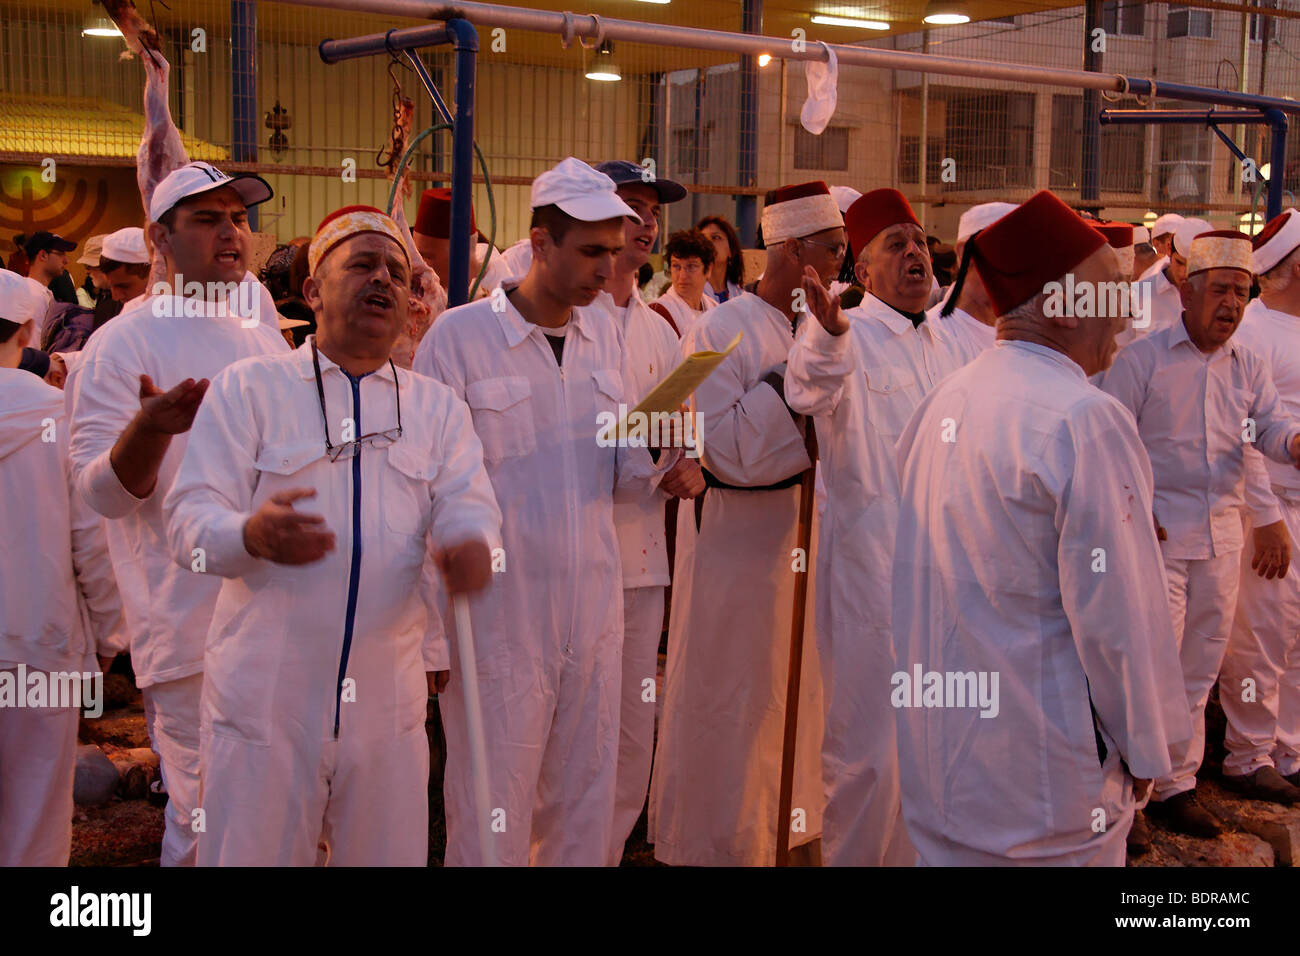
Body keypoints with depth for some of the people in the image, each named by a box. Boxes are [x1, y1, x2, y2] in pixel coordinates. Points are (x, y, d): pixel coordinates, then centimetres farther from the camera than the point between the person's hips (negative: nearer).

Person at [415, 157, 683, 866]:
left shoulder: (603, 333, 10)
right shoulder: (459, 336, -7)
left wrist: (655, 463, -8)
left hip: (594, 614, 5)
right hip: (500, 616, -5)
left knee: (585, 812, 14)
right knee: (492, 820, 4)